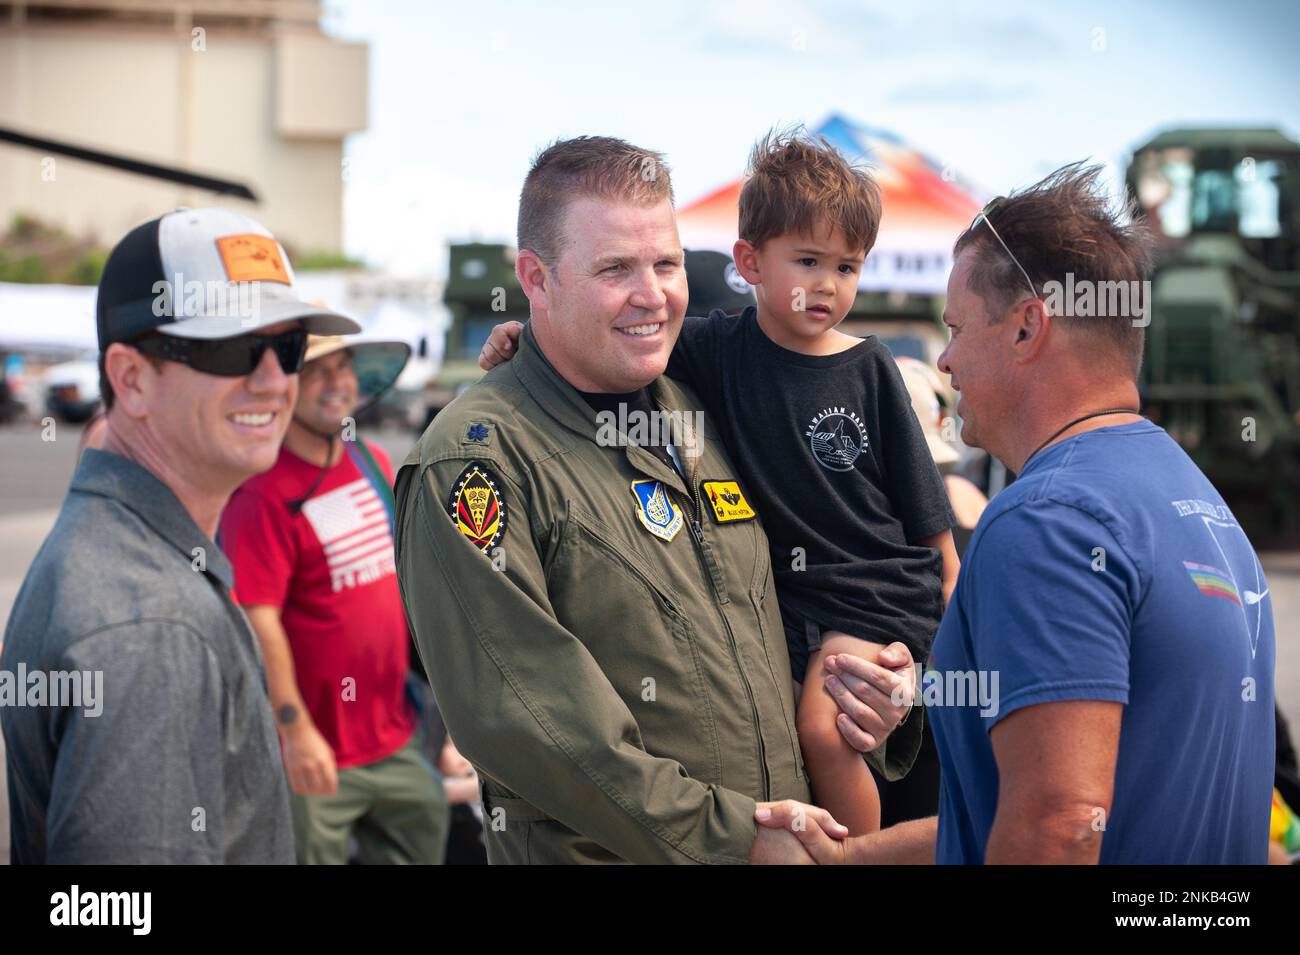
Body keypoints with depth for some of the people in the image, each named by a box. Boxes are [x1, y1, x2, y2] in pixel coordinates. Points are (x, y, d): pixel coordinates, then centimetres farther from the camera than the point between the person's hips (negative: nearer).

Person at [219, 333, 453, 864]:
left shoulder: (374, 463, 6)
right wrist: (295, 730, -22)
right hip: (319, 756, -7)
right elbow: (258, 620, -21)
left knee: (425, 842, 17)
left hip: (395, 737, 8)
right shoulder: (263, 492, -17)